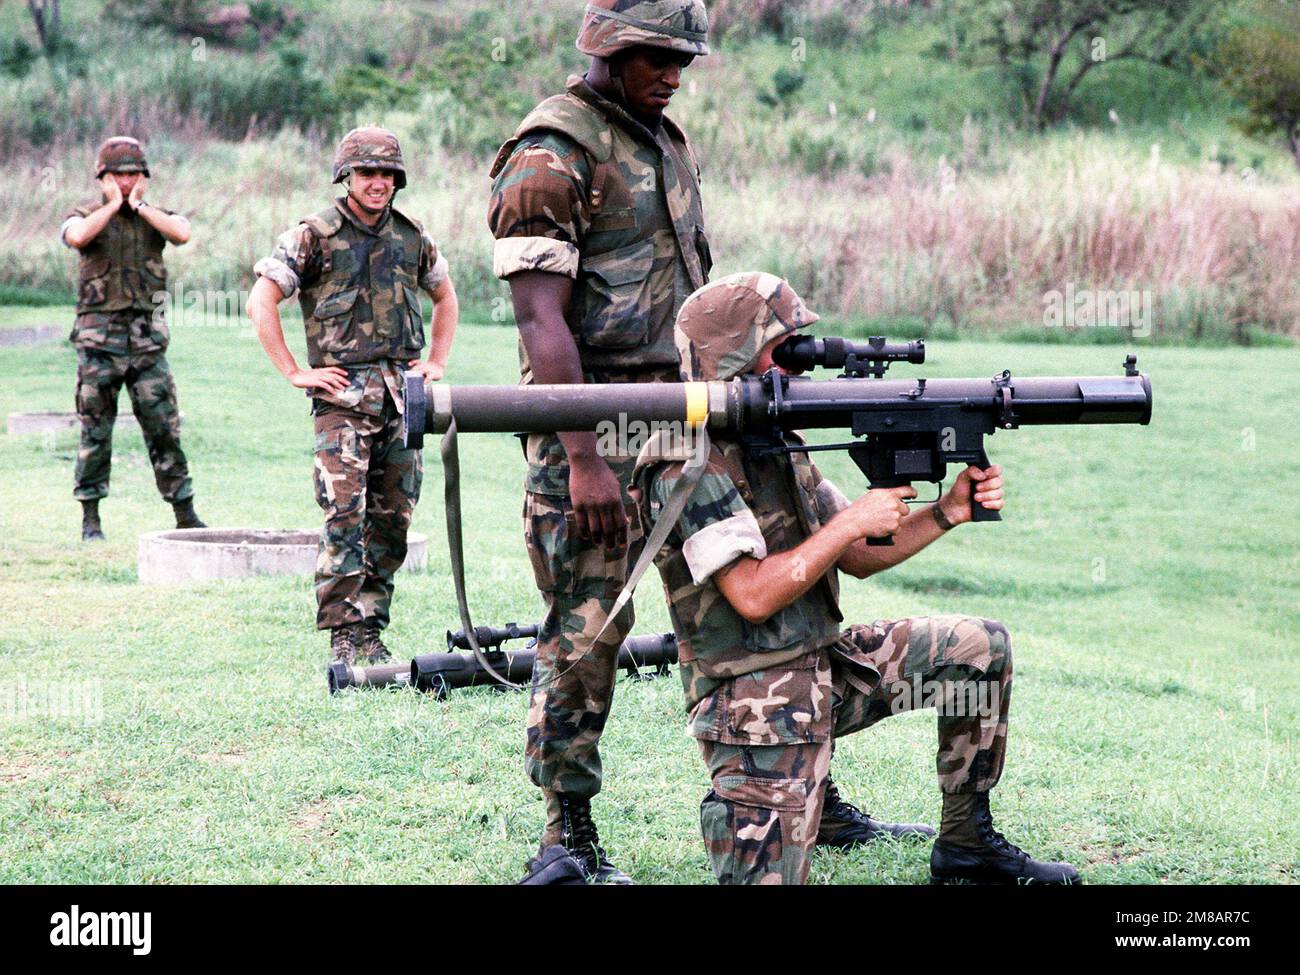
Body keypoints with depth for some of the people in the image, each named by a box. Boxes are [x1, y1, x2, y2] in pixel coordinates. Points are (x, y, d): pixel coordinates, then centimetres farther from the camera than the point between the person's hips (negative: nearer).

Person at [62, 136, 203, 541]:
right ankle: (90, 519, 11)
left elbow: (182, 233, -14)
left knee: (164, 428, 1)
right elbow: (78, 236, -22)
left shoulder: (157, 216, 9)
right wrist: (113, 205, -11)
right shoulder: (86, 216, 4)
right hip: (99, 337, -1)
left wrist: (140, 205, -9)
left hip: (147, 337, 1)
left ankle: (185, 515, 6)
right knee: (95, 432, 3)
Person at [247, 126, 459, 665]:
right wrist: (294, 372, -7)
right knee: (345, 511, -12)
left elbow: (445, 297, 28)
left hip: (403, 393, 5)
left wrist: (437, 361, 16)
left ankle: (371, 627, 14)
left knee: (393, 515, 6)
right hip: (343, 392, -5)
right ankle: (345, 632, -8)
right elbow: (261, 302, -4)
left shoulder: (411, 237, 12)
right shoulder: (315, 235, -3)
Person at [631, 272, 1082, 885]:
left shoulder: (776, 443, 9)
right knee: (767, 876, -23)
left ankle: (967, 844, 16)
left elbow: (855, 557, 13)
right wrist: (852, 520, -20)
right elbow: (753, 594, -26)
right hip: (756, 705, -9)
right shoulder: (691, 467, -19)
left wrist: (947, 513, -1)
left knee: (983, 648, 8)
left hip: (827, 668, 9)